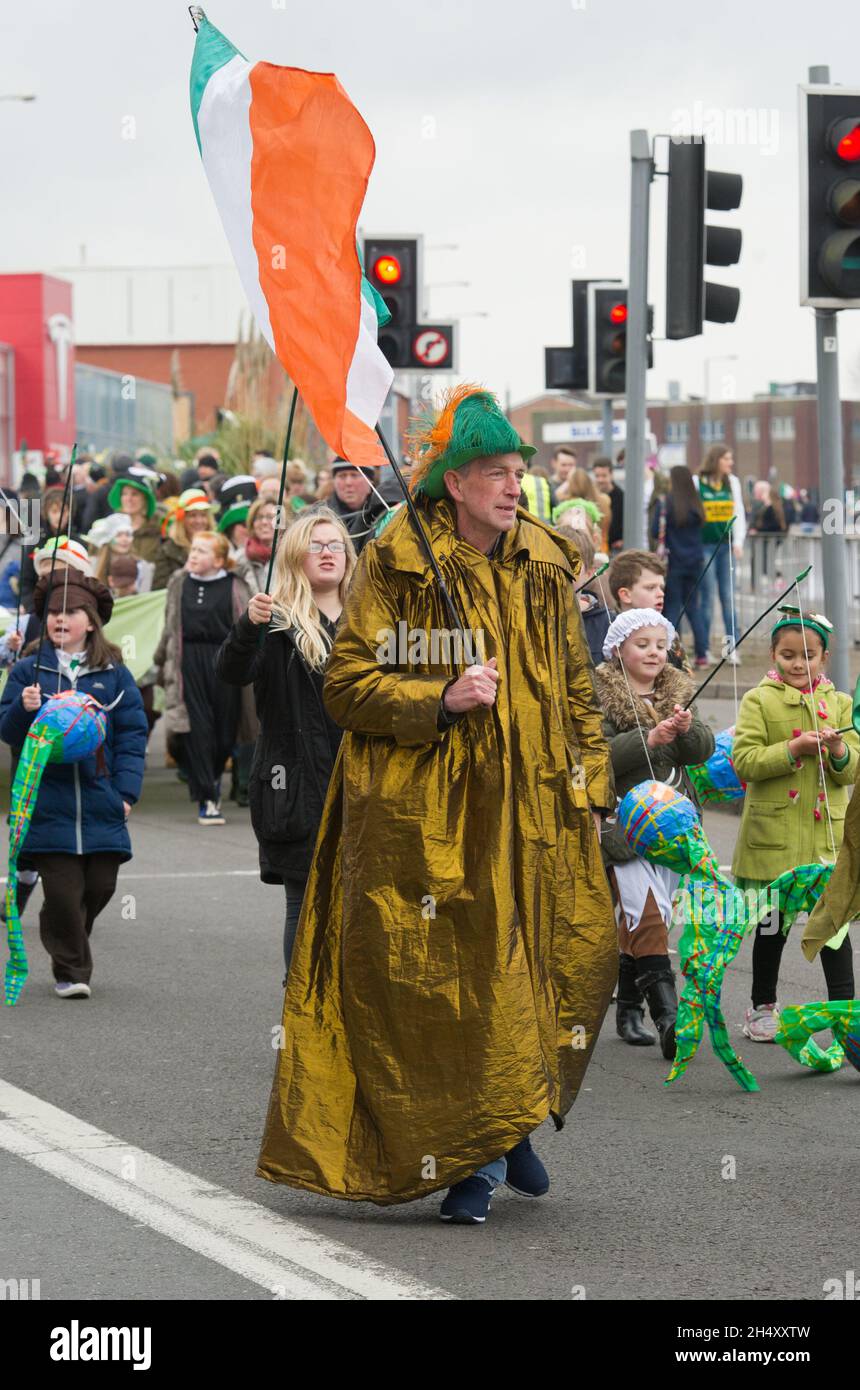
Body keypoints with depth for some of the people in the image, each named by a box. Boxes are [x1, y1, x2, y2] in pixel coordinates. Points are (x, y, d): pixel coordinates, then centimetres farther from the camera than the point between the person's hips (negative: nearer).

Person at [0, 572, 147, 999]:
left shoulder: (115, 674, 7)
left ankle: (71, 946, 32)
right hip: (48, 805, -1)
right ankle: (70, 969, 11)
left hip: (102, 806, 2)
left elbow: (132, 736, 6)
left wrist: (125, 791, -2)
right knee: (63, 892, -5)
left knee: (99, 887, 5)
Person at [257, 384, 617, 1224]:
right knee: (448, 979, -5)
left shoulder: (546, 566, 11)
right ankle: (471, 1158, 6)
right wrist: (441, 700, -18)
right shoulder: (394, 567, -4)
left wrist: (592, 783, 14)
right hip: (428, 813, -5)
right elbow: (346, 687, -6)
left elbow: (577, 685, 19)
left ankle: (514, 1120, 26)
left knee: (570, 958, 4)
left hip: (534, 805, 5)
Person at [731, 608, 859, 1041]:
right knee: (772, 925, 8)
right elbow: (744, 761, -10)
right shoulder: (759, 700, 0)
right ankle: (763, 1006, 23)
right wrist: (793, 750, -20)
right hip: (774, 834, -2)